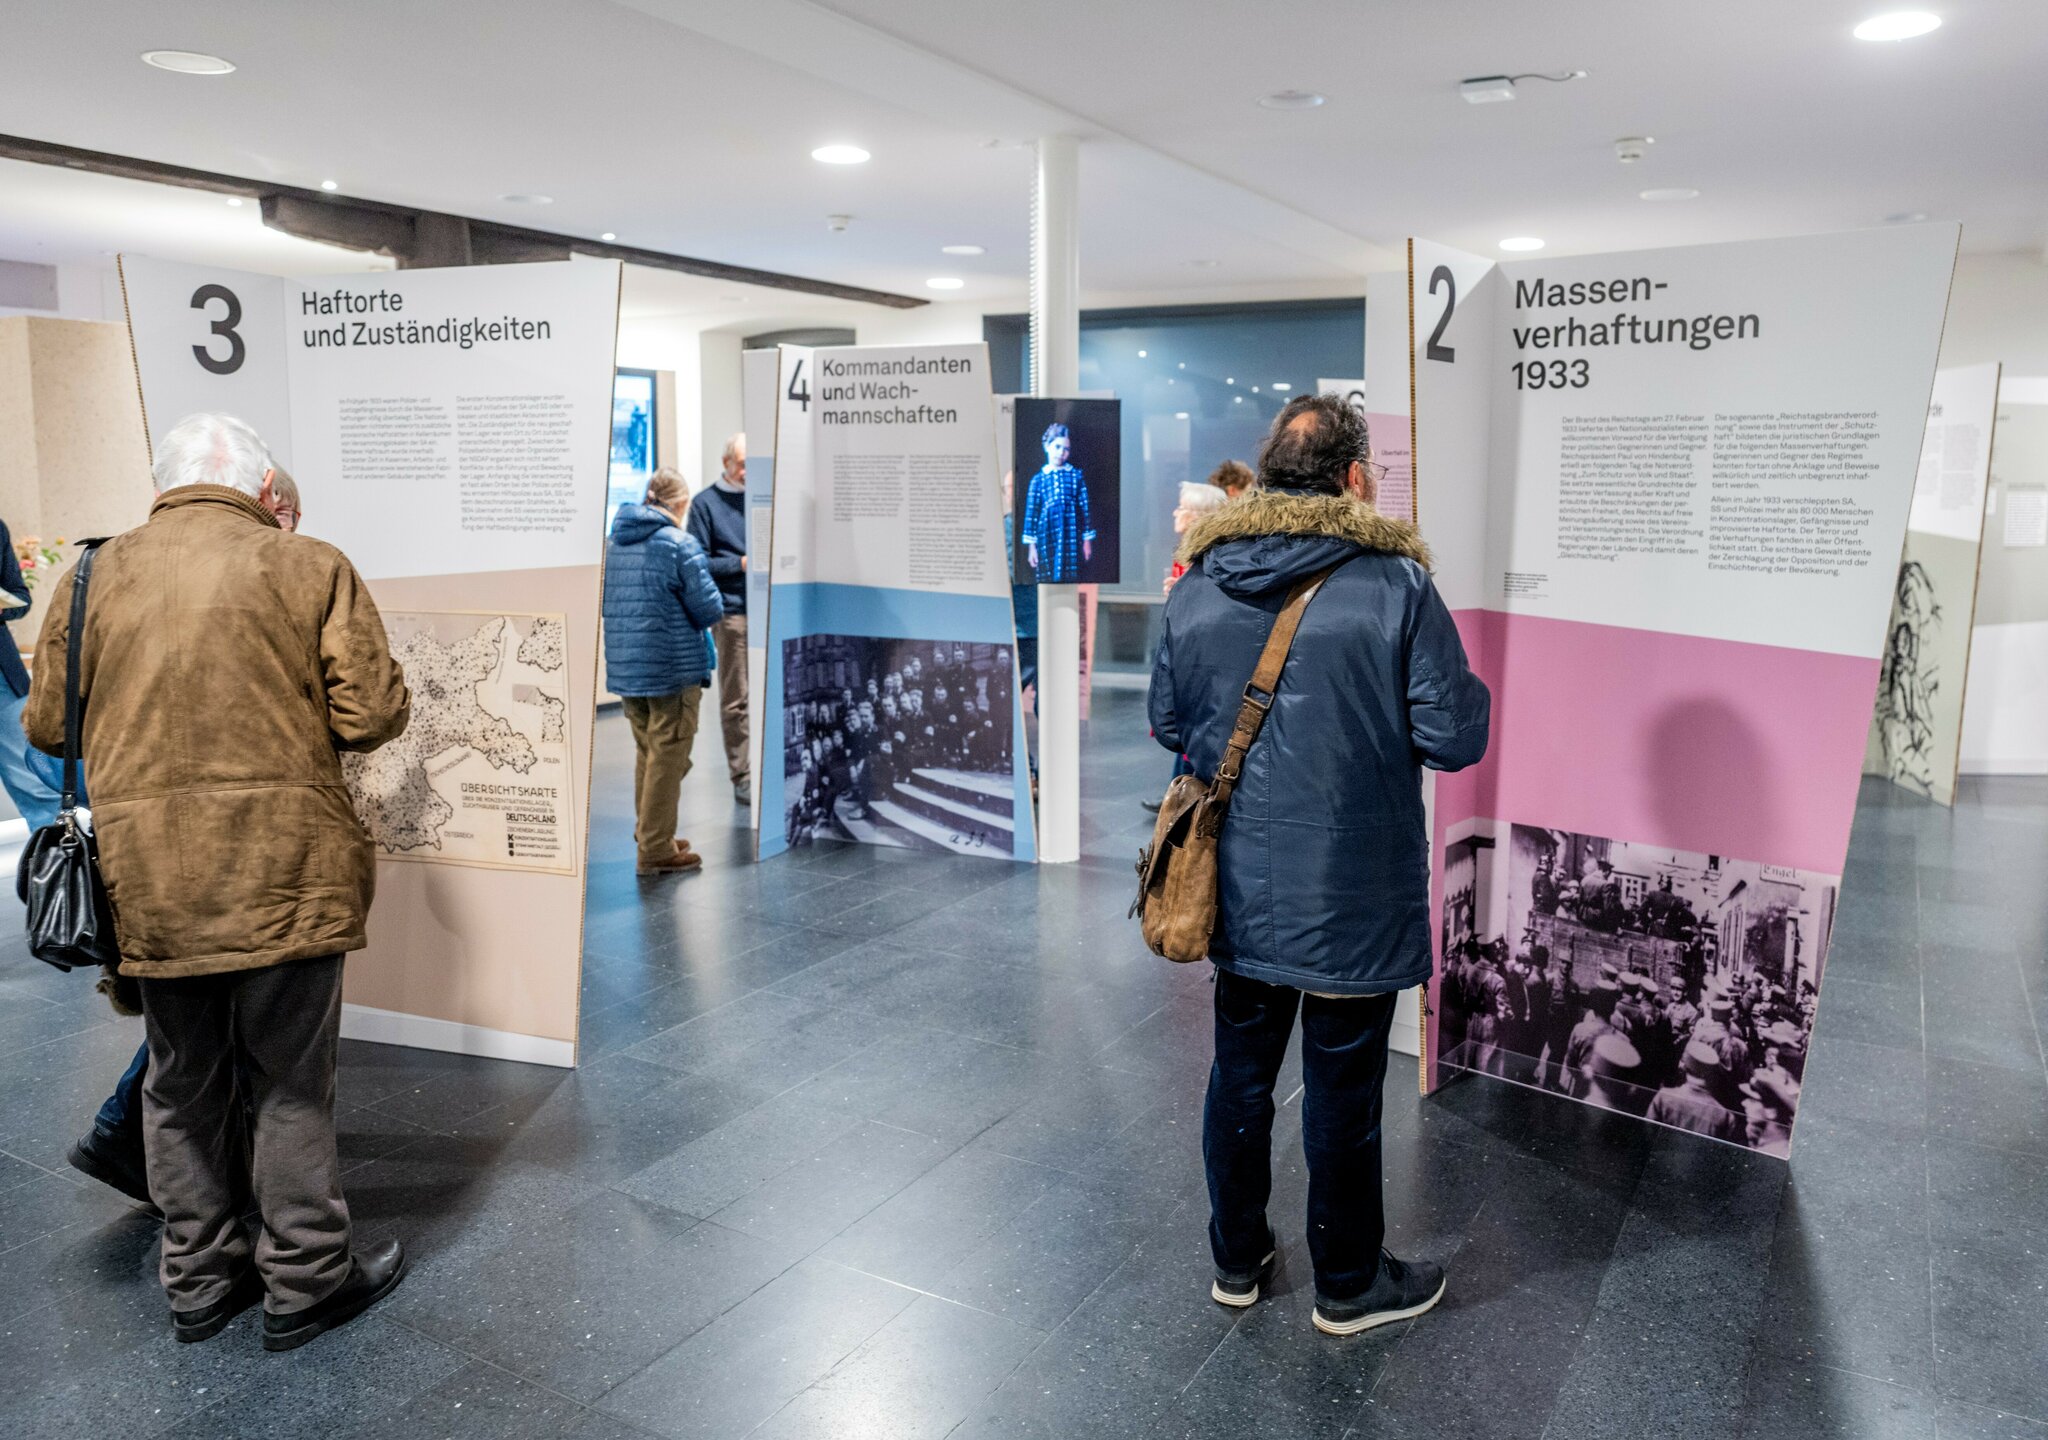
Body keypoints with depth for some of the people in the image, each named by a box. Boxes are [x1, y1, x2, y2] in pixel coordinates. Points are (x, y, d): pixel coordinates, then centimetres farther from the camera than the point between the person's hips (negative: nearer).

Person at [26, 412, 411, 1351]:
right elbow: (374, 712, -8)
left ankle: (199, 1280, 32)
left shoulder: (95, 574, 6)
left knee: (180, 1084, 18)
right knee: (292, 1081, 9)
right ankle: (305, 1281, 21)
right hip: (282, 869, -3)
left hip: (146, 880, 4)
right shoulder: (308, 567, -4)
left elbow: (48, 724, 10)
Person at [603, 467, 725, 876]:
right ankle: (656, 850, 7)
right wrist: (717, 612, 7)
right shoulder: (679, 544, -14)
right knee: (668, 758, 2)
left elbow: (605, 602, 15)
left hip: (625, 668, 7)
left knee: (647, 752, 19)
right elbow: (709, 610, -14)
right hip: (673, 667, -7)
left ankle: (649, 838, 29)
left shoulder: (614, 542, 7)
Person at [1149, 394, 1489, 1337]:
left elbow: (1166, 722, 7)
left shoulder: (1196, 586, -2)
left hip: (1239, 891, 4)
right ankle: (1348, 1286, 31)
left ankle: (1236, 1260, 36)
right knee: (1342, 1091, 11)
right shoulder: (1396, 586, -16)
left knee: (1240, 1073, 19)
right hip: (1351, 900, -4)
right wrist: (1472, 692, 8)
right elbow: (1454, 737, -13)